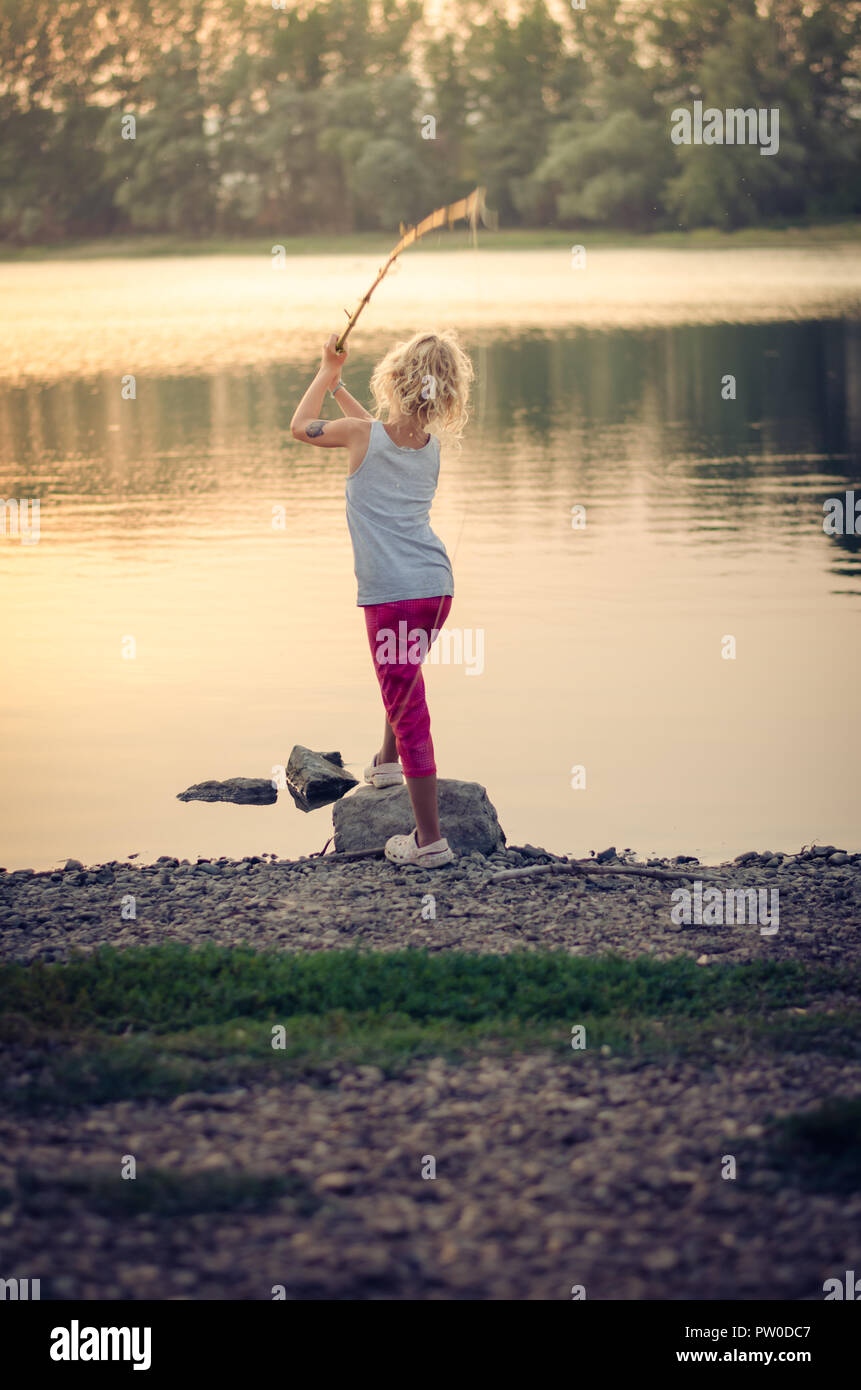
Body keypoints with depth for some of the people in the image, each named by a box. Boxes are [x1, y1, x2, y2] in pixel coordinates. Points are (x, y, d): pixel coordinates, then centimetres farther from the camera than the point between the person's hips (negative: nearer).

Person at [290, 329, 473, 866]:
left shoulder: (362, 436, -7)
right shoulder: (430, 445, 10)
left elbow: (301, 425, 12)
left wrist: (328, 373, 24)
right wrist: (338, 387, 40)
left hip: (392, 595, -6)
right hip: (439, 586, 6)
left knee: (409, 709, -6)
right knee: (403, 684, 33)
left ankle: (430, 840, -8)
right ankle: (388, 762, 55)